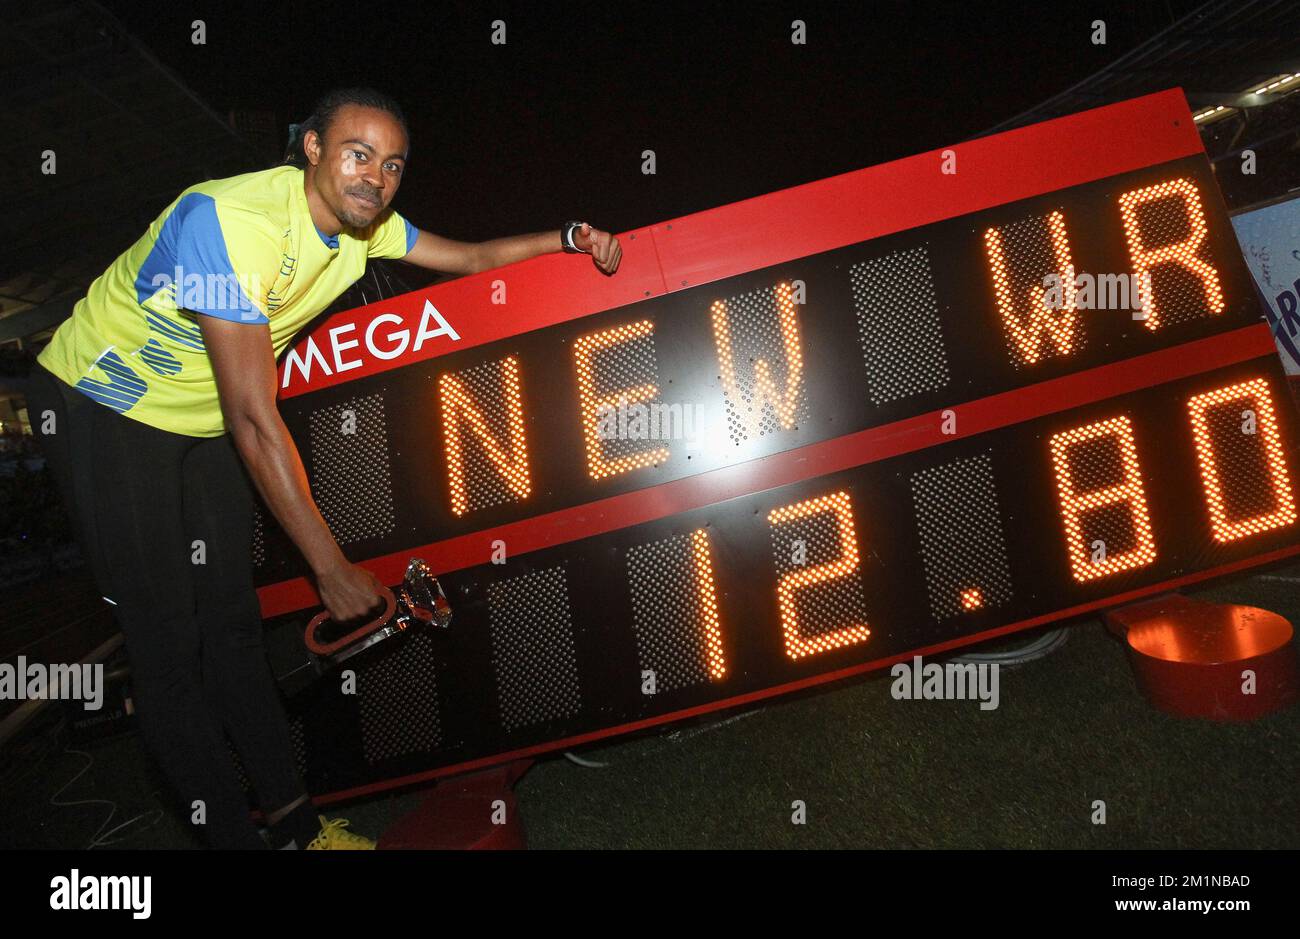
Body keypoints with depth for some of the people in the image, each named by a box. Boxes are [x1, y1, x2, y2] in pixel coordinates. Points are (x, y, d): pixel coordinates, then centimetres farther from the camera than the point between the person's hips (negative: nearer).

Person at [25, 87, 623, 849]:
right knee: (167, 642, -5)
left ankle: (298, 826, 14)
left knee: (232, 623, 7)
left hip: (201, 421, 7)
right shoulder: (231, 220, -33)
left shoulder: (358, 223, -8)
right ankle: (234, 835, 6)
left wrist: (568, 239, -11)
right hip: (103, 408, -7)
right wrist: (331, 565, -30)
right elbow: (255, 419, -34)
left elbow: (472, 257, 7)